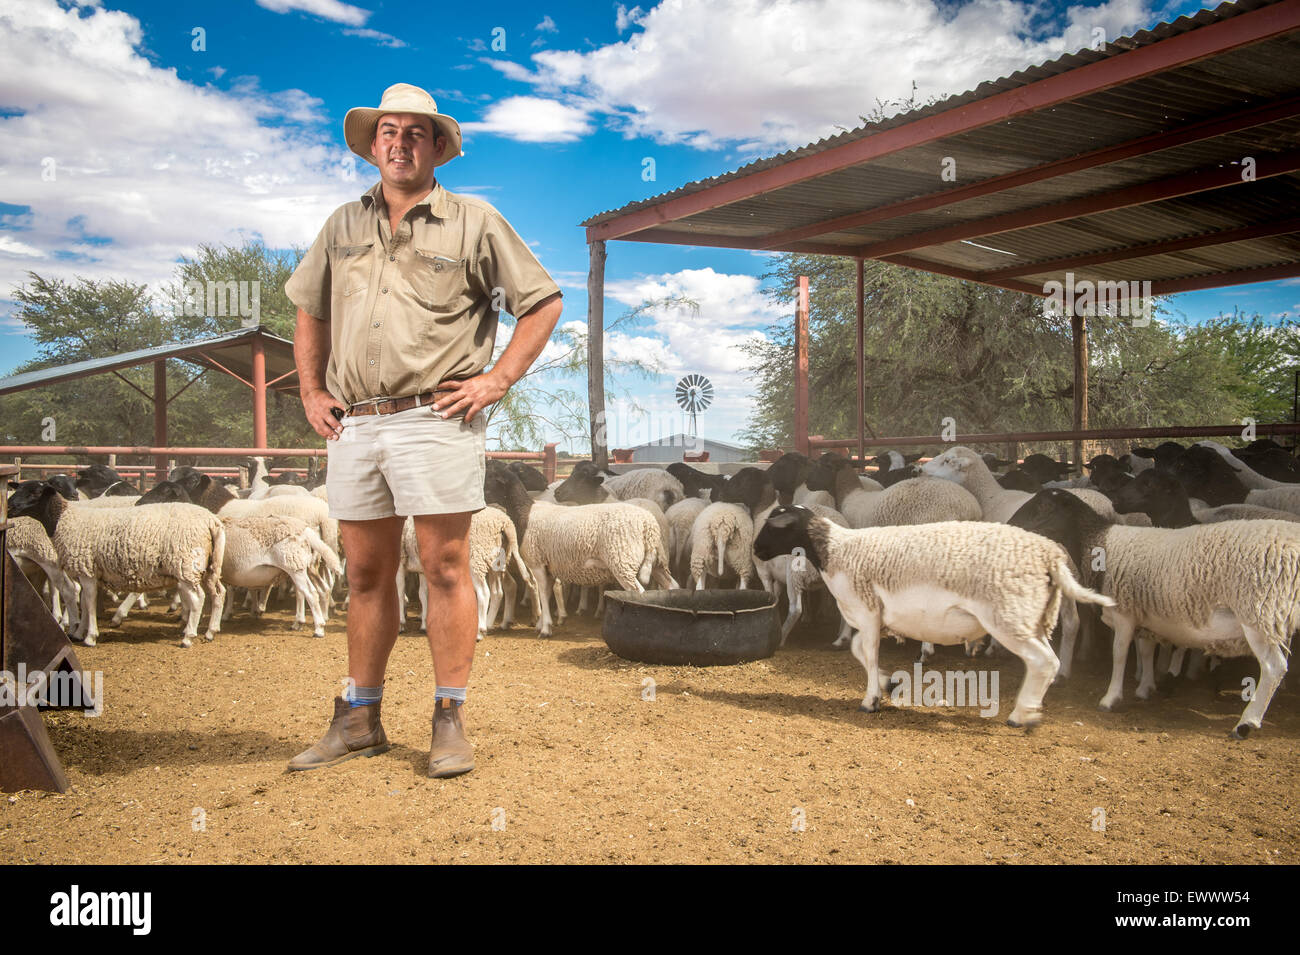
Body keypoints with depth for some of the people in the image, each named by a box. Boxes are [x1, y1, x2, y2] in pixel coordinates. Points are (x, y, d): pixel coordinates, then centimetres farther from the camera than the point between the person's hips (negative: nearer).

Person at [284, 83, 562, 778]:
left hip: (434, 420, -4)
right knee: (365, 575, 10)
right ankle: (358, 722, 20)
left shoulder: (474, 222, 5)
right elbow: (309, 312, 27)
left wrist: (498, 379, -4)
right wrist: (311, 392, 16)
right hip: (354, 426, 5)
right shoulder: (343, 225, 18)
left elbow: (543, 302, 4)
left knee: (446, 568, -4)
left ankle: (450, 722, 6)